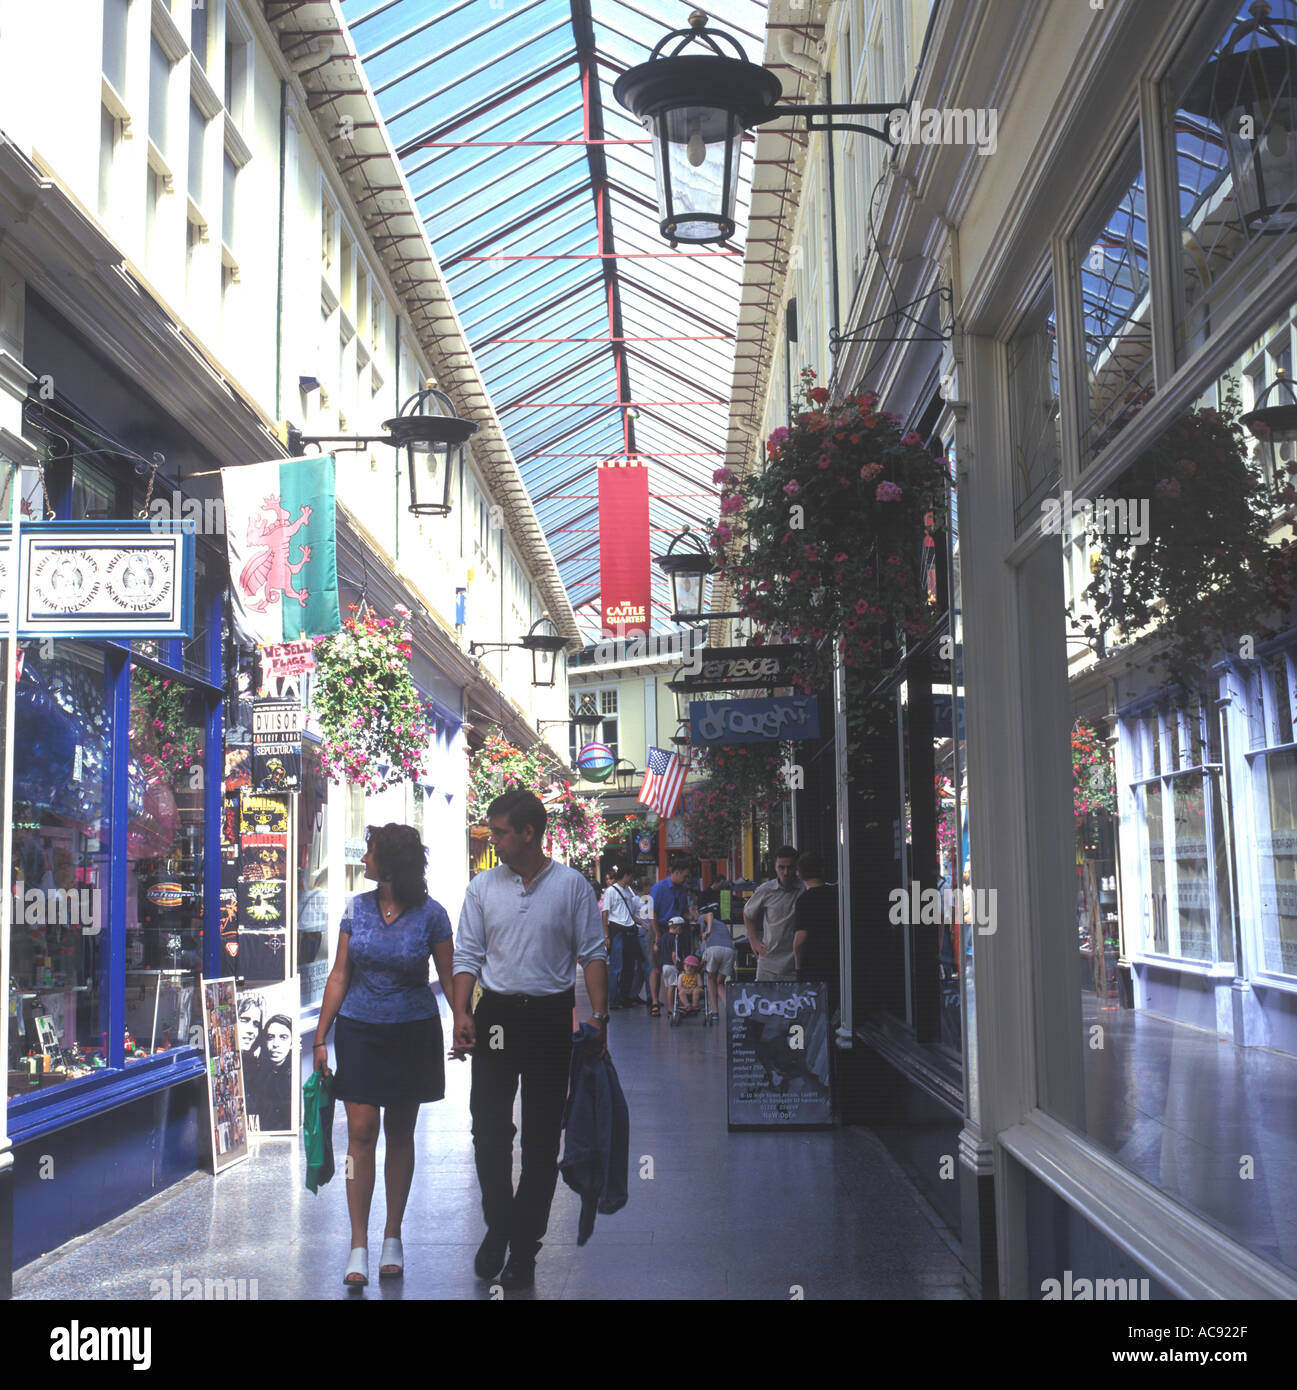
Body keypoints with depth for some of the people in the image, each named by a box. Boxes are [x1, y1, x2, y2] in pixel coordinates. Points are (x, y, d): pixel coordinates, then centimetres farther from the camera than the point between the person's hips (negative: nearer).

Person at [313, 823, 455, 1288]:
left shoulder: (430, 914, -7)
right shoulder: (357, 908, 1)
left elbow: (450, 979, -2)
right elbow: (339, 975, 3)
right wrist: (320, 1037, -1)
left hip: (412, 1032, -1)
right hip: (359, 1031, 1)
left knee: (400, 1133, 9)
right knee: (361, 1131, -5)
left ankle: (392, 1239, 21)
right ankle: (359, 1245, -1)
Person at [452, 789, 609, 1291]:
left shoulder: (571, 885, -1)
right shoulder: (482, 887, 5)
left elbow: (593, 953, 1)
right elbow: (468, 955, 6)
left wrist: (599, 1015, -7)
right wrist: (461, 1013, -6)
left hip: (551, 1017, -1)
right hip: (496, 1014, 2)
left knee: (541, 1136, 4)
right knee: (488, 1127, -1)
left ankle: (523, 1248, 15)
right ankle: (498, 1227, 21)